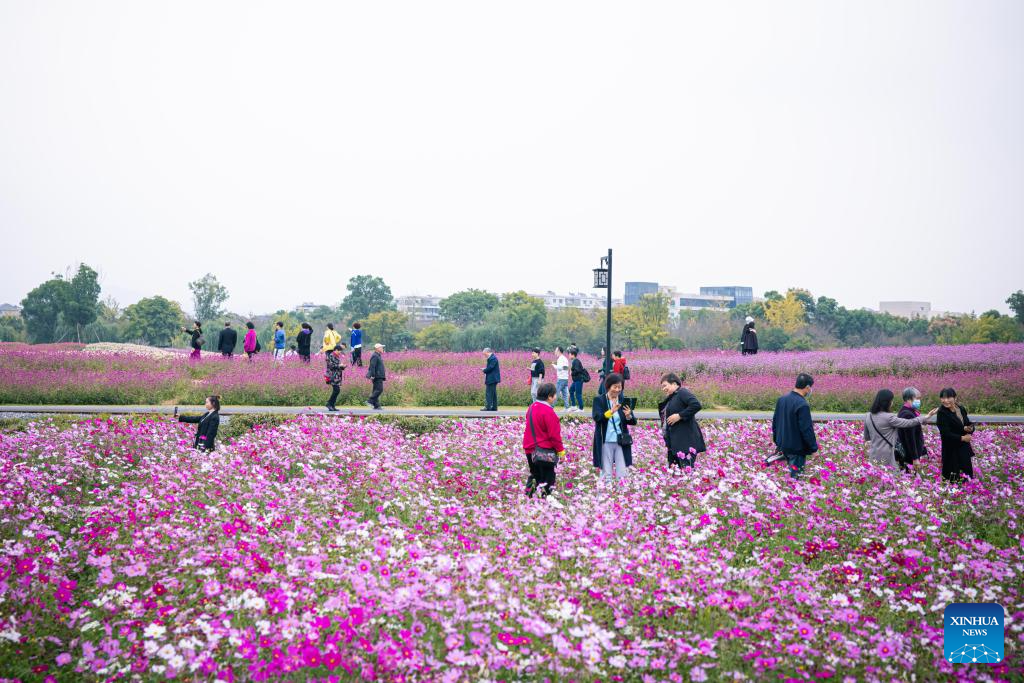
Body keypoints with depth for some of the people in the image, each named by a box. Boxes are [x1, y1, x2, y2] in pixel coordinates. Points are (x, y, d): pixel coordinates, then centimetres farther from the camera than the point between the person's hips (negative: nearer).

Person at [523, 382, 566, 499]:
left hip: (530, 449, 8)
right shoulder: (548, 412, -20)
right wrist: (560, 449, -8)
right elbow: (554, 434, -19)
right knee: (547, 476, 3)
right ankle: (546, 496, 5)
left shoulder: (532, 407, 8)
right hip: (545, 451, -8)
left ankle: (528, 494, 17)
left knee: (535, 473, 20)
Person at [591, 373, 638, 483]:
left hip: (621, 441, 2)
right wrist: (611, 411, -30)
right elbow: (596, 417, -16)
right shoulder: (599, 400, -2)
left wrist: (629, 416, -20)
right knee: (606, 475, 4)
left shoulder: (624, 401, 5)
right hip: (605, 442, -2)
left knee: (622, 474, 2)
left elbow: (634, 421, 3)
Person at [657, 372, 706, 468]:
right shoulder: (670, 399, 21)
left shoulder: (682, 392, -7)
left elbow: (696, 405, -22)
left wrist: (679, 416, -19)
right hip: (674, 442, 10)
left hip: (686, 441, -10)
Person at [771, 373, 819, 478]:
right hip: (797, 448, -8)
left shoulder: (781, 399, 3)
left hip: (783, 445, 8)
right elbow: (807, 430, -21)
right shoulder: (802, 405, -23)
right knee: (795, 474, 2)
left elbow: (775, 421, 13)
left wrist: (777, 441, 23)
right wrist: (814, 448, -9)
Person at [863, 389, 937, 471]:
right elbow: (909, 423, -8)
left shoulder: (868, 416, 3)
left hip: (873, 456, 6)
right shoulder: (888, 417, -16)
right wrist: (927, 416, 2)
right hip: (886, 458, -6)